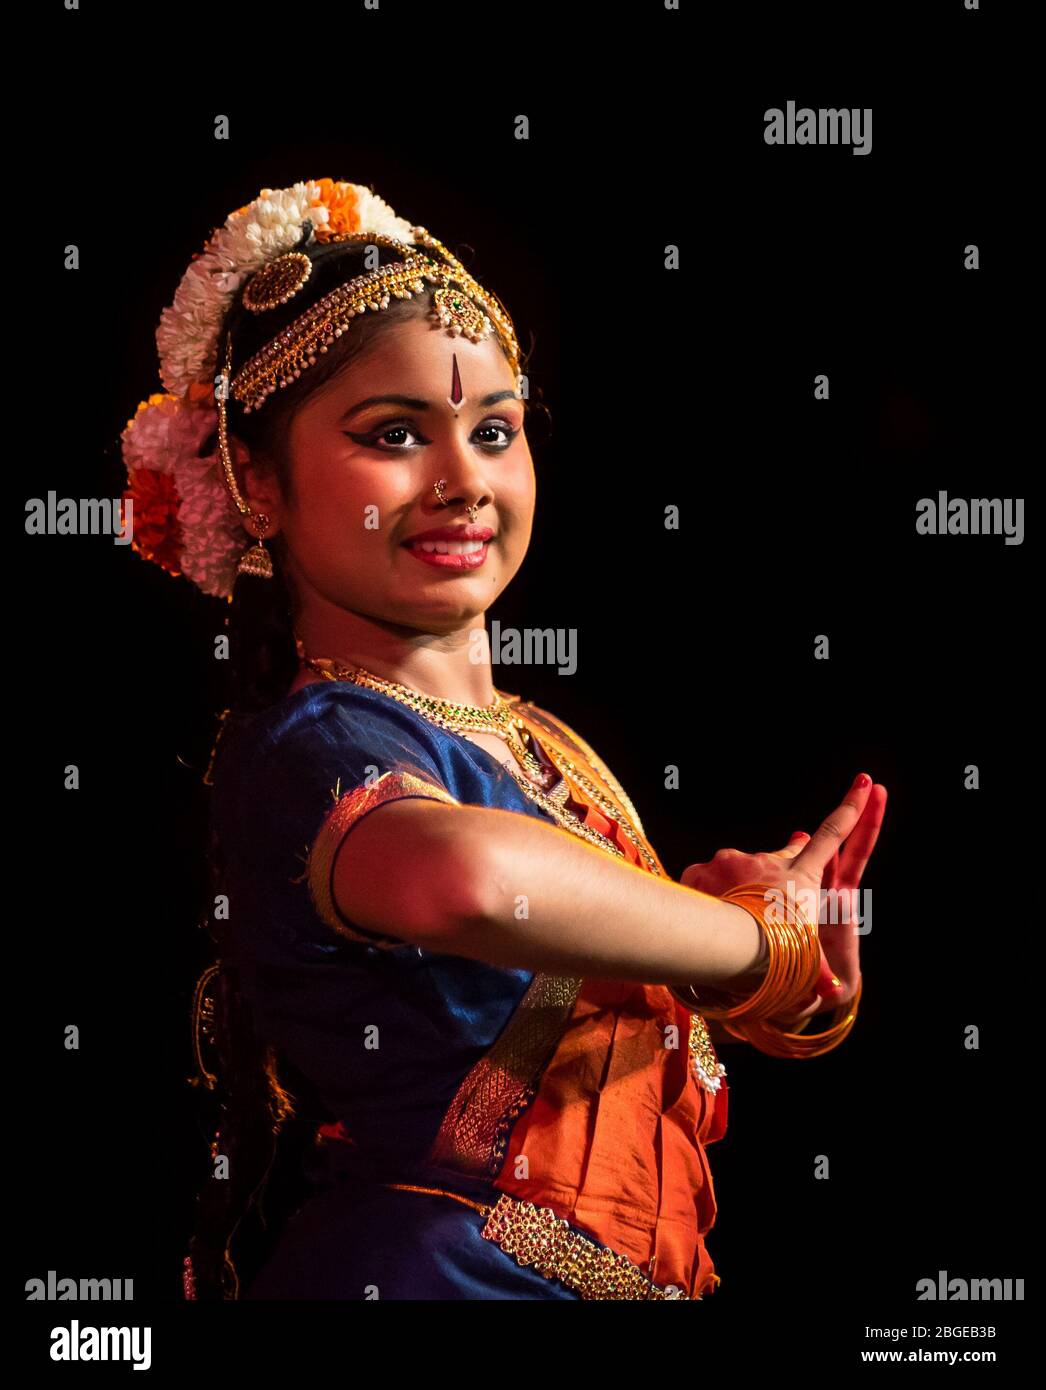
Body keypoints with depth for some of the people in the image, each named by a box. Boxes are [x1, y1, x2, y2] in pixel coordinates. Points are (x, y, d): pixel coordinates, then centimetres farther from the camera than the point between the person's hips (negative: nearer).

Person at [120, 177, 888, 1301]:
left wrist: (731, 897, -8)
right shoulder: (315, 749, -20)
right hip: (432, 1265, -7)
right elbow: (468, 877, -42)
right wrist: (765, 942, -27)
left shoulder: (544, 743, 4)